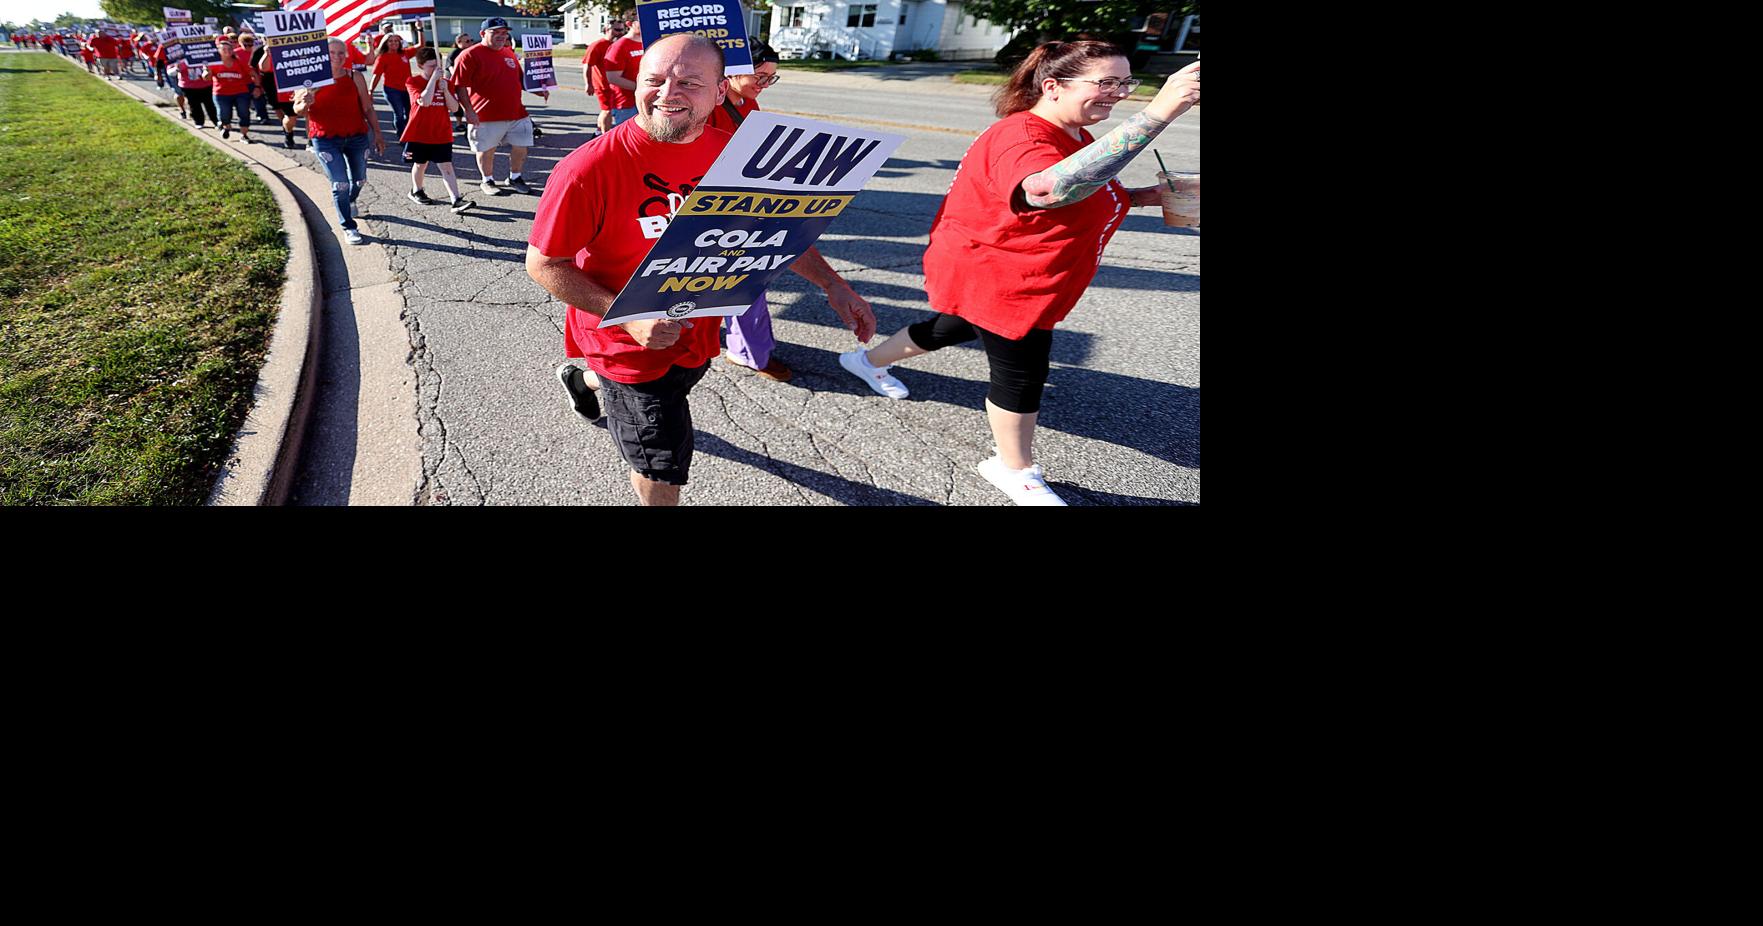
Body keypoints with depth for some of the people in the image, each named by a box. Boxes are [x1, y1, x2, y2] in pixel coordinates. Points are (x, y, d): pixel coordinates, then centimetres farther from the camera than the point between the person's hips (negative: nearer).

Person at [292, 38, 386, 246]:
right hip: (325, 140, -2)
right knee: (340, 184, -6)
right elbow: (297, 110, -2)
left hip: (357, 136, 2)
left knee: (359, 179, 17)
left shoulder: (355, 77, 0)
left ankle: (349, 201, 52)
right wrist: (305, 105, -24)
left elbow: (367, 107, 6)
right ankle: (348, 228, 7)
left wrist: (377, 133, 6)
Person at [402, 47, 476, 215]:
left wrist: (445, 90, -15)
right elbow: (424, 101, -25)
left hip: (442, 134, 2)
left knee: (446, 166, -6)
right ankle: (416, 191, 36)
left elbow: (454, 108, 0)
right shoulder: (413, 82, -7)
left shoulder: (445, 82, 6)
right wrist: (433, 78, -23)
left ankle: (456, 200, -15)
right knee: (420, 164, 14)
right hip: (419, 134, -2)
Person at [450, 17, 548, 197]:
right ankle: (487, 181, 26)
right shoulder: (470, 55, -8)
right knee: (486, 151, 7)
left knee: (520, 148, 9)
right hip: (486, 116, -5)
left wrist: (539, 91, 9)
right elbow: (459, 87, -12)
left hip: (517, 113, 5)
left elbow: (520, 80, 25)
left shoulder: (510, 53, 13)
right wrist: (469, 111, -21)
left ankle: (515, 178, 31)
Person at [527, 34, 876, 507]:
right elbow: (543, 263, -19)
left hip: (697, 332, 6)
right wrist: (627, 316, -29)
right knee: (663, 472, 5)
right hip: (630, 343, -6)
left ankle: (584, 380, 65)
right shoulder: (591, 167, -26)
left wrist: (831, 283, -4)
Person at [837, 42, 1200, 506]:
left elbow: (1087, 198, 24)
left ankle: (869, 361, 48)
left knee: (951, 329, 26)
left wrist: (1143, 196, 4)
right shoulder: (1020, 139, -29)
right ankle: (1016, 470, 24)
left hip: (1017, 279, 10)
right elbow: (1048, 189, -53)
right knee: (1022, 372, 2)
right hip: (995, 281, -10)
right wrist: (1158, 113, -56)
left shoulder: (1073, 137, 6)